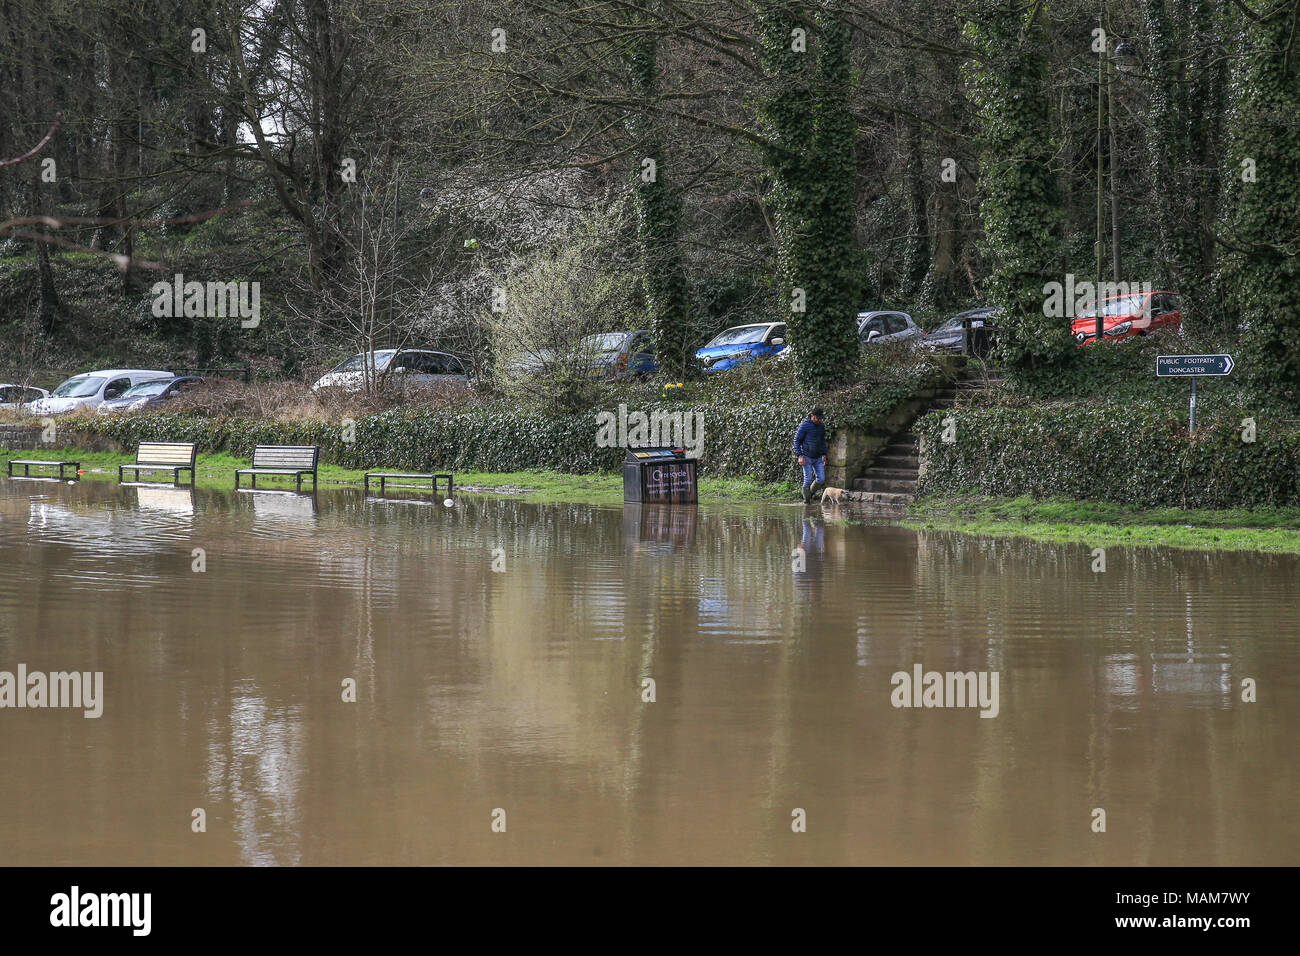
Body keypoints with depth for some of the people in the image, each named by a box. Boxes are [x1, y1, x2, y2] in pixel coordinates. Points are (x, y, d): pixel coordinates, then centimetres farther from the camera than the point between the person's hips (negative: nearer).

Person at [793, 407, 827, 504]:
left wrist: (823, 454, 11)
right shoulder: (804, 425, -10)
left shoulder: (822, 426, 8)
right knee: (808, 479, -7)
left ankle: (811, 493, 22)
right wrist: (800, 456, -16)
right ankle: (806, 499, 5)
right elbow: (796, 441, -8)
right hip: (807, 457, -5)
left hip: (818, 458, 5)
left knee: (821, 479, -1)